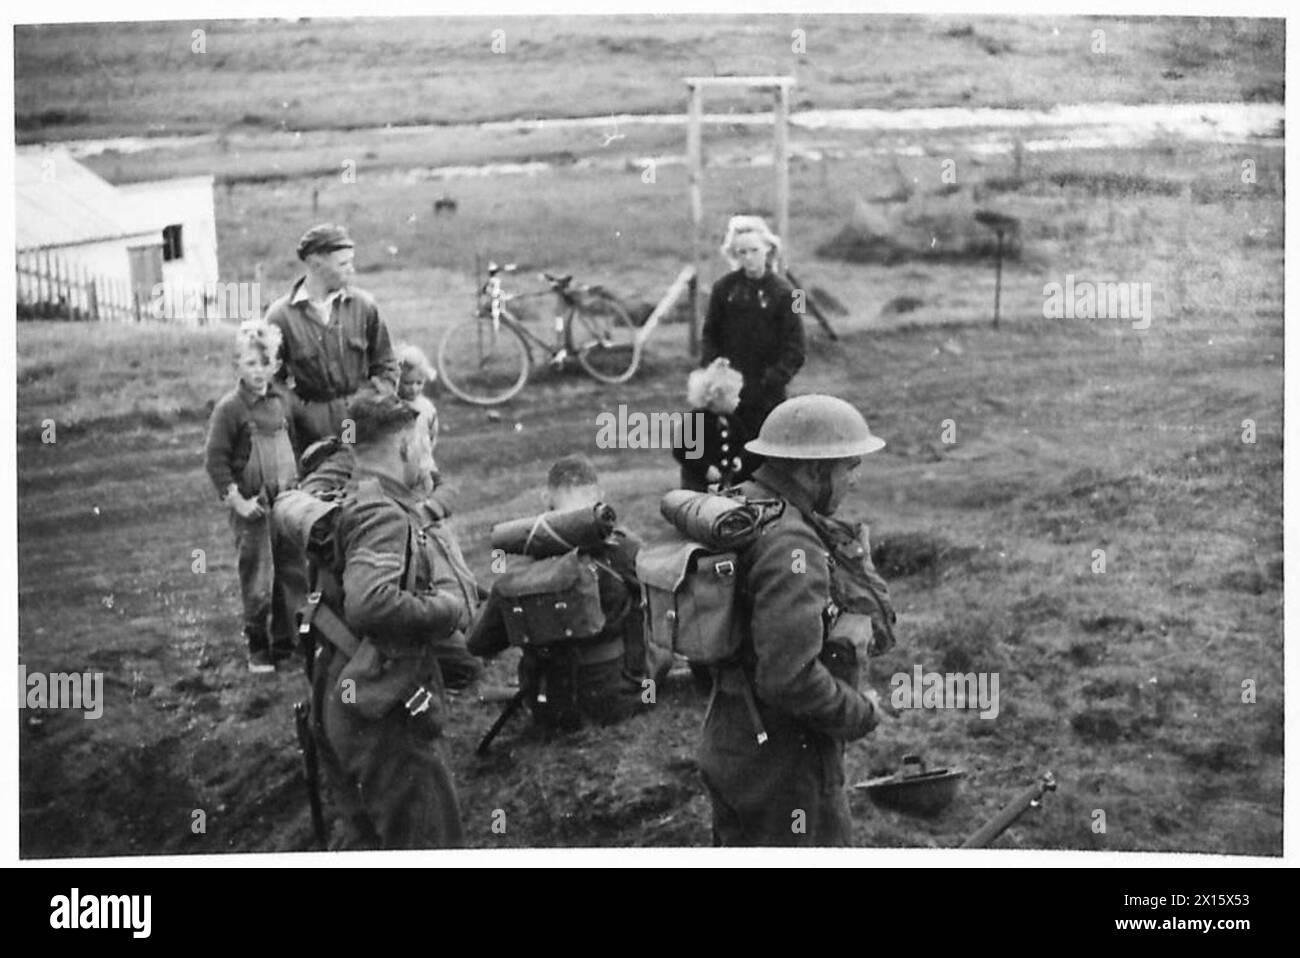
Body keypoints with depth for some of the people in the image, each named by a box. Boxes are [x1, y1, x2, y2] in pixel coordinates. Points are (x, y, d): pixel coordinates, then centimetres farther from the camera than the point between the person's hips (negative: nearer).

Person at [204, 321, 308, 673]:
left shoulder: (278, 403, 8)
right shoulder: (229, 407, -9)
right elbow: (215, 458, -10)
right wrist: (235, 499, -15)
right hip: (253, 505, -6)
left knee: (294, 575, 8)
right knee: (258, 583, -2)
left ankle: (285, 644, 20)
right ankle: (258, 651, 11)